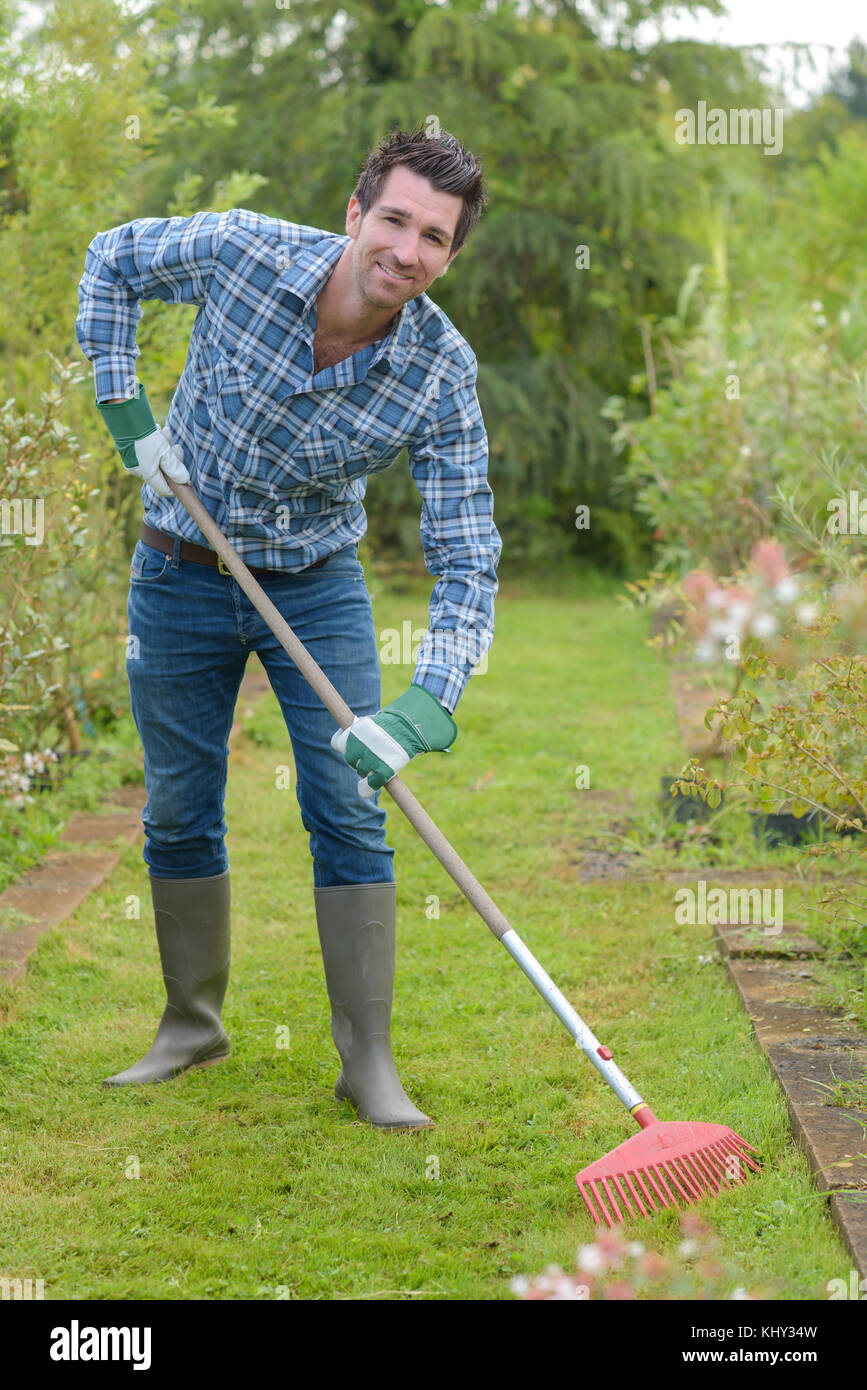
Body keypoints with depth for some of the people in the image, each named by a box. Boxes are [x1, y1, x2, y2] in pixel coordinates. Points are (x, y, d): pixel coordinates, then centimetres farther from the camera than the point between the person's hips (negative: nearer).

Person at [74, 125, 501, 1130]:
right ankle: (192, 1026, 25)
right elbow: (111, 260, -1)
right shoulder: (241, 252, -22)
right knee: (178, 813, 8)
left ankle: (368, 1062, 2)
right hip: (181, 575, 1)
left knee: (349, 814, -6)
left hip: (318, 586, 0)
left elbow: (465, 557, -21)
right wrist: (127, 414, -9)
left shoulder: (441, 376, -21)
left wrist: (430, 702, -35)